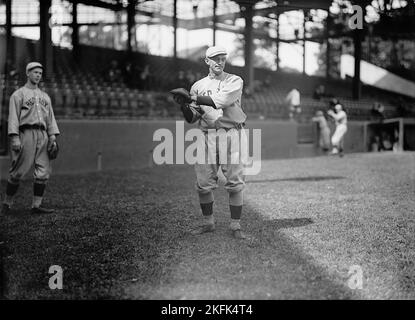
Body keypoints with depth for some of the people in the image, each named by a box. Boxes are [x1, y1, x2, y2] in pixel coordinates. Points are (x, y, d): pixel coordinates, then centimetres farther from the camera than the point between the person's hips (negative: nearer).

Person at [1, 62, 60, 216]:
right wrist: (15, 138, -14)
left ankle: (36, 205, 3)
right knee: (18, 171, -5)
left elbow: (50, 117, 17)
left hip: (43, 134, 6)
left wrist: (53, 137, 5)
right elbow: (13, 117, -4)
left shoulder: (45, 96, 22)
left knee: (43, 171, -2)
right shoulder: (18, 94, 5)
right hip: (26, 133, -5)